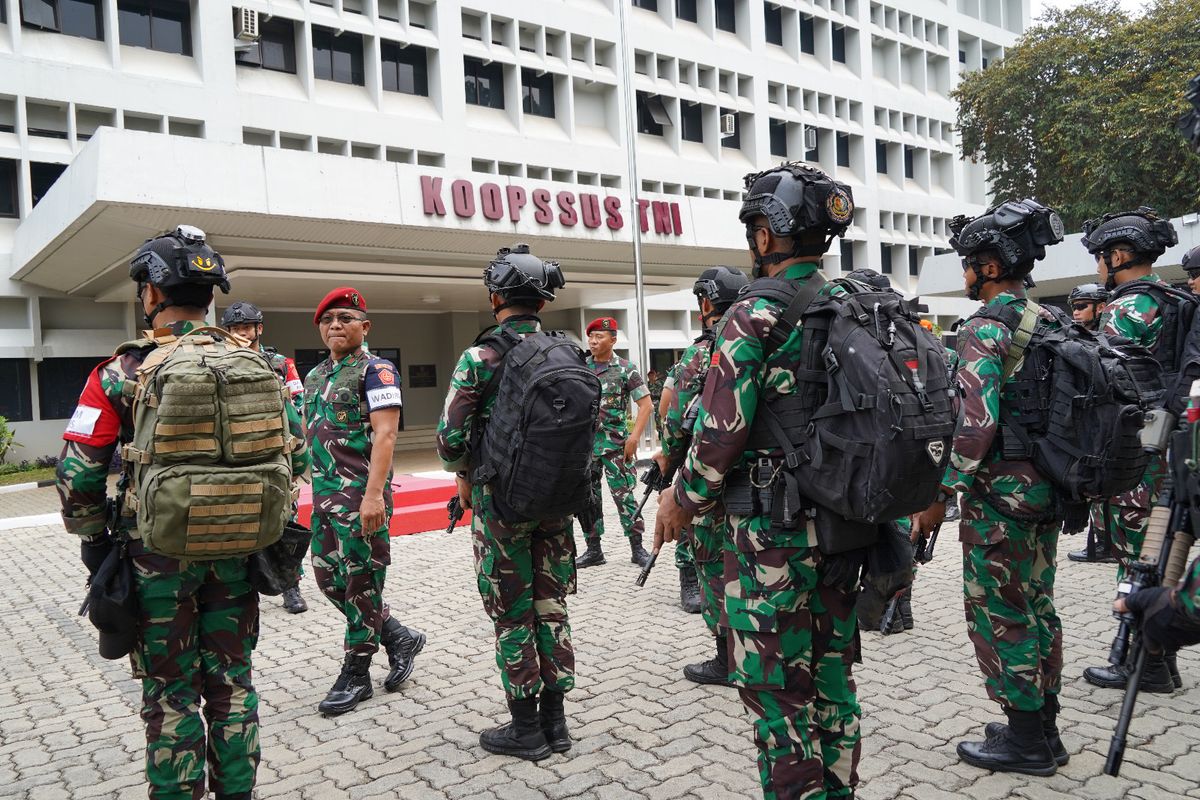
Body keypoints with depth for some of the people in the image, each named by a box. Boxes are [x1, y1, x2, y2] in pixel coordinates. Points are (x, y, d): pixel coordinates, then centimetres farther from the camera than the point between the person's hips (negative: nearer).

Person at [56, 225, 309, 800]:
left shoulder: (122, 376, -10)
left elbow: (77, 477, -11)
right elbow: (295, 454, 3)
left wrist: (93, 538, 5)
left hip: (157, 557, -3)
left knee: (170, 696, 11)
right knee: (232, 683, 16)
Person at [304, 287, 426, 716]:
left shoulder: (376, 370, -9)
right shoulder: (314, 376, 16)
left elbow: (384, 434, -18)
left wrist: (374, 495, -25)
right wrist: (318, 490, 17)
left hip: (361, 493, -8)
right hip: (325, 492, 9)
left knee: (360, 583, 0)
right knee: (328, 576, 11)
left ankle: (355, 675, 15)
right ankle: (399, 637, 26)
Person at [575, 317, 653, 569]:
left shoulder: (625, 369, -4)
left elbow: (645, 404, -6)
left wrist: (634, 437, -15)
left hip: (615, 443, -4)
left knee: (624, 495, -2)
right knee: (588, 498, 8)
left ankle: (637, 548, 9)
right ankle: (593, 550, 18)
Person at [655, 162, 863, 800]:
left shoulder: (755, 318, -15)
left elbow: (721, 431, -17)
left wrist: (682, 499, -3)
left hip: (770, 529, -7)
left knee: (777, 688, 5)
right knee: (832, 676, 18)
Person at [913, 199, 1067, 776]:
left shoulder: (986, 328, -17)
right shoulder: (1049, 323, 11)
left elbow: (977, 422, -27)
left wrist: (940, 494, -22)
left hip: (1001, 496, -9)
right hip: (1048, 491, 9)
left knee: (998, 615, 3)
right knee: (1036, 607, 17)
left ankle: (1024, 740, 13)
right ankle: (1044, 729, 28)